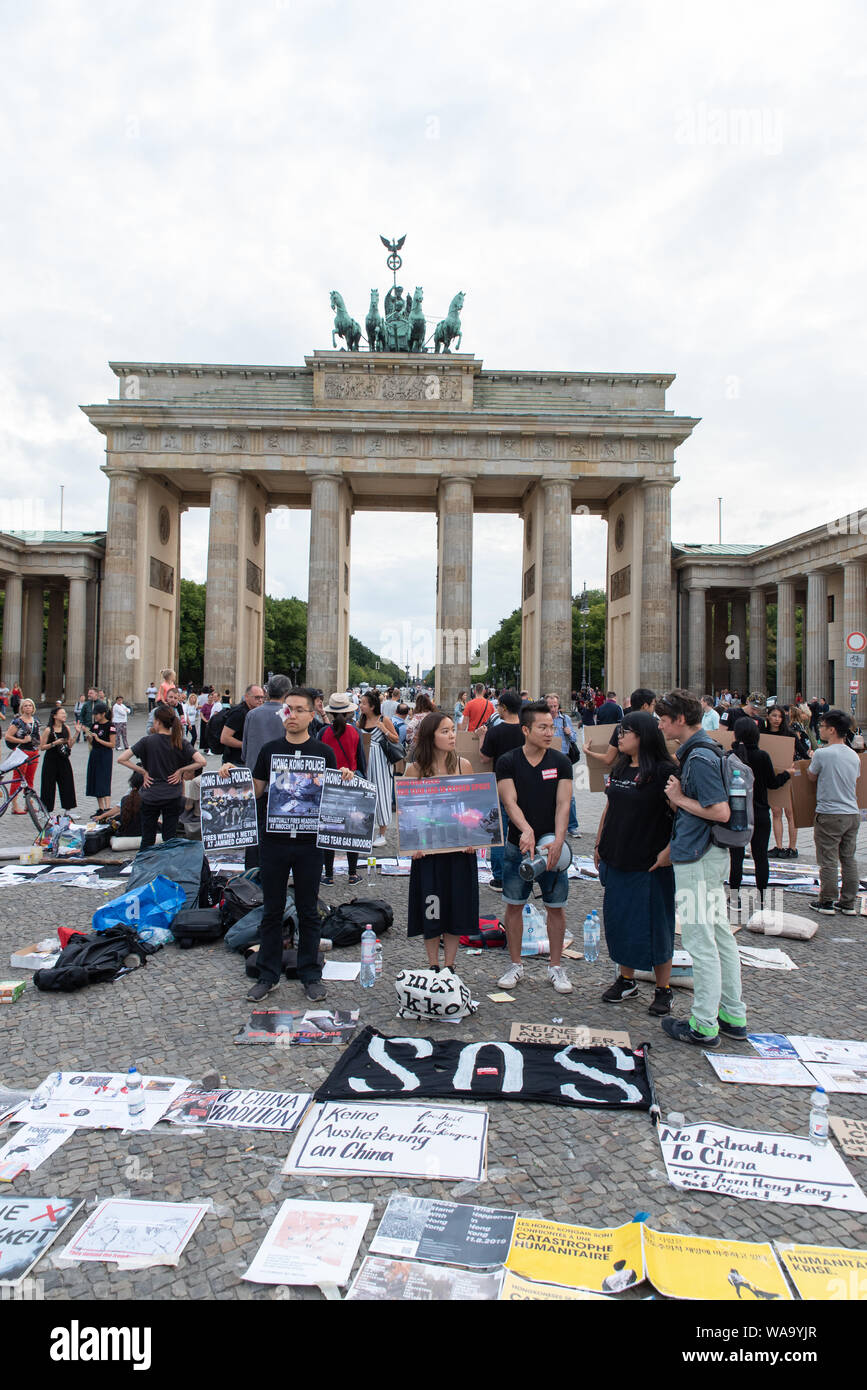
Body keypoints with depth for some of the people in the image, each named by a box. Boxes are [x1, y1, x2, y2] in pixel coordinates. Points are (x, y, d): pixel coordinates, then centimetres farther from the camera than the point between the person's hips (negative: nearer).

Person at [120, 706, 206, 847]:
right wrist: (181, 770, -3)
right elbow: (202, 761, -13)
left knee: (147, 840, 11)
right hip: (173, 797, 1)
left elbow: (121, 759, -11)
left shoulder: (147, 741, -7)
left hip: (150, 796, -1)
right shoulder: (181, 742, -4)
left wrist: (143, 772, -4)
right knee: (170, 840, 9)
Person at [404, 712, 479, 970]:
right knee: (431, 909, 6)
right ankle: (433, 967, 23)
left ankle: (449, 967, 23)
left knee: (456, 908, 7)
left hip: (460, 849, 1)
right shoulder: (414, 769, -4)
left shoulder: (463, 765, 0)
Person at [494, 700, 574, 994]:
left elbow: (563, 804, -8)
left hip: (552, 846, 1)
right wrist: (526, 830, -30)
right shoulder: (508, 762, -3)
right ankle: (515, 965, 24)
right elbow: (510, 801, -13)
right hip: (518, 845, 0)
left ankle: (556, 967, 23)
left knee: (555, 906, 8)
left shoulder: (560, 762, -1)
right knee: (514, 905, 8)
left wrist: (558, 840, -22)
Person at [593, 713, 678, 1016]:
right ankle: (626, 980, 30)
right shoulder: (619, 769, 9)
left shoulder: (665, 771, -13)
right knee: (618, 919, 13)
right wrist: (599, 844, 17)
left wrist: (669, 850, -21)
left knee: (653, 924, 3)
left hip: (650, 865, -7)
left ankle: (663, 989, 19)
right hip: (616, 860, 7)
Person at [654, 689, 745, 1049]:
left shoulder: (699, 758, -20)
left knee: (701, 941, -1)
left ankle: (704, 1026, 10)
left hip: (697, 859, -11)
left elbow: (721, 812, -25)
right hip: (711, 855, 11)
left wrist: (680, 798, -14)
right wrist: (677, 798, 4)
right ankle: (733, 1016, 28)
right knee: (720, 935, 17)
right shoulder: (705, 750, 11)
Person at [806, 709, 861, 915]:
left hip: (829, 814, -6)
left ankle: (826, 902, 9)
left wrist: (812, 759, 18)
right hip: (853, 813, 6)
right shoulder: (854, 755, 4)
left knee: (828, 861, 2)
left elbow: (812, 777, 0)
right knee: (849, 859, 13)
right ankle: (848, 903, 19)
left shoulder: (822, 754, -15)